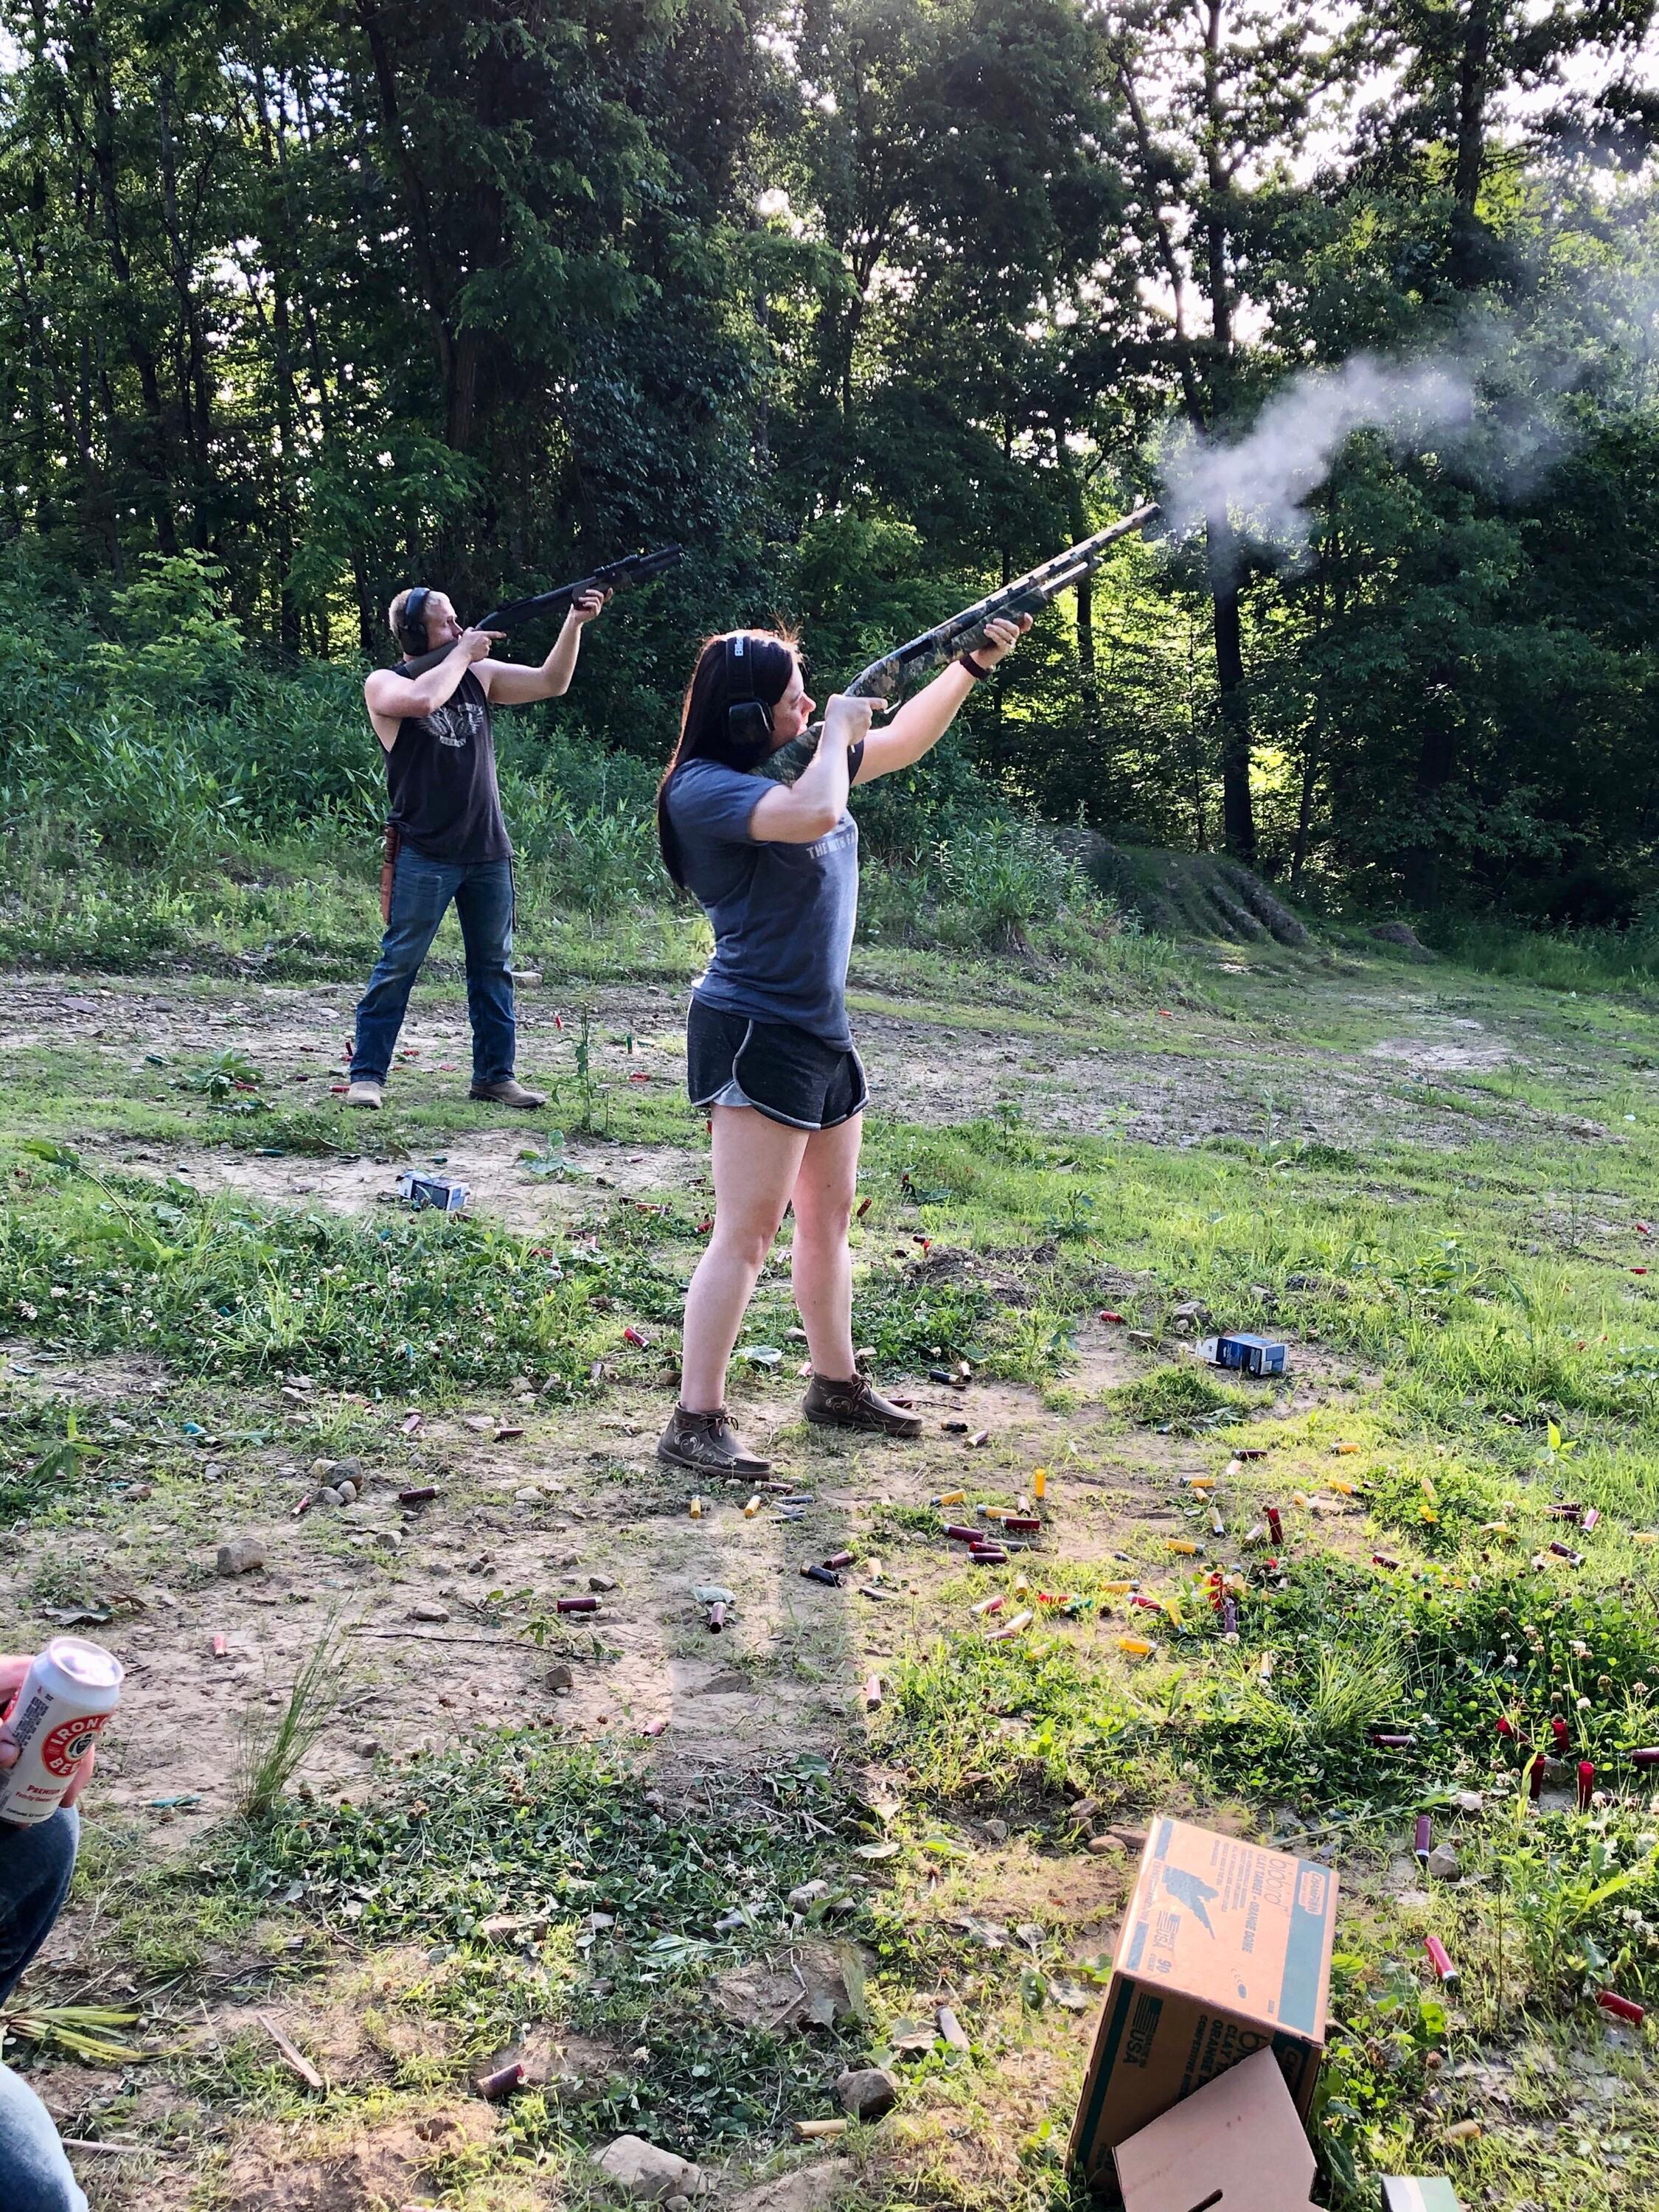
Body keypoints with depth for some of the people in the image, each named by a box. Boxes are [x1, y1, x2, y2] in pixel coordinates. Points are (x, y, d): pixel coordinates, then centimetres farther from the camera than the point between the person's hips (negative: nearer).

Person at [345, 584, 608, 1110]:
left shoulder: (479, 674, 10)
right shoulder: (384, 685, -4)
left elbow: (551, 683, 11)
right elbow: (425, 699, -26)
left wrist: (574, 622, -1)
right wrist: (462, 652, -12)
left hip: (489, 852, 5)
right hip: (424, 855, -5)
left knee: (494, 967, 9)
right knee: (398, 965, -3)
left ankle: (495, 1075, 17)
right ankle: (366, 1075, 3)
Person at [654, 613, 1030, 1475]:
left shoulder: (796, 759, 10)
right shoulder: (704, 788, -17)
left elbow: (904, 739, 22)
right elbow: (813, 815, -34)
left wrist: (974, 663, 16)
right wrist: (839, 730, -16)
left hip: (822, 1032, 9)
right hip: (755, 1036, -9)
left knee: (828, 1219, 19)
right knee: (746, 1233, -9)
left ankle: (837, 1385, 33)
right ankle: (695, 1424, -4)